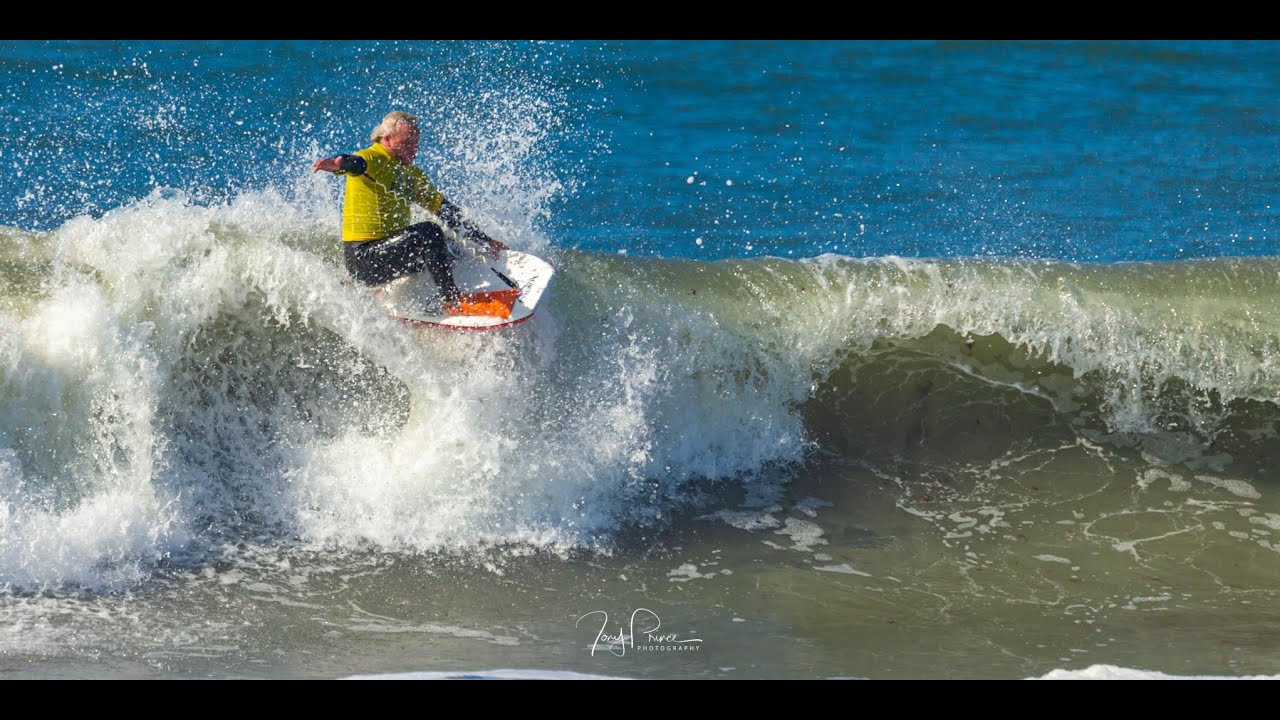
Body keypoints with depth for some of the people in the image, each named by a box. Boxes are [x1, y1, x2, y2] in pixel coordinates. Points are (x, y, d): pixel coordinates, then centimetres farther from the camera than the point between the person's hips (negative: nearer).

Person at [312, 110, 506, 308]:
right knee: (428, 232, -25)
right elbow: (357, 162, -34)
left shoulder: (412, 174, 16)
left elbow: (445, 210, 18)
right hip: (363, 257, -9)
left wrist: (486, 241, 14)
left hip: (391, 248, 9)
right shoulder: (372, 160, -9)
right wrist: (338, 164, -59)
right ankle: (451, 300, -23)